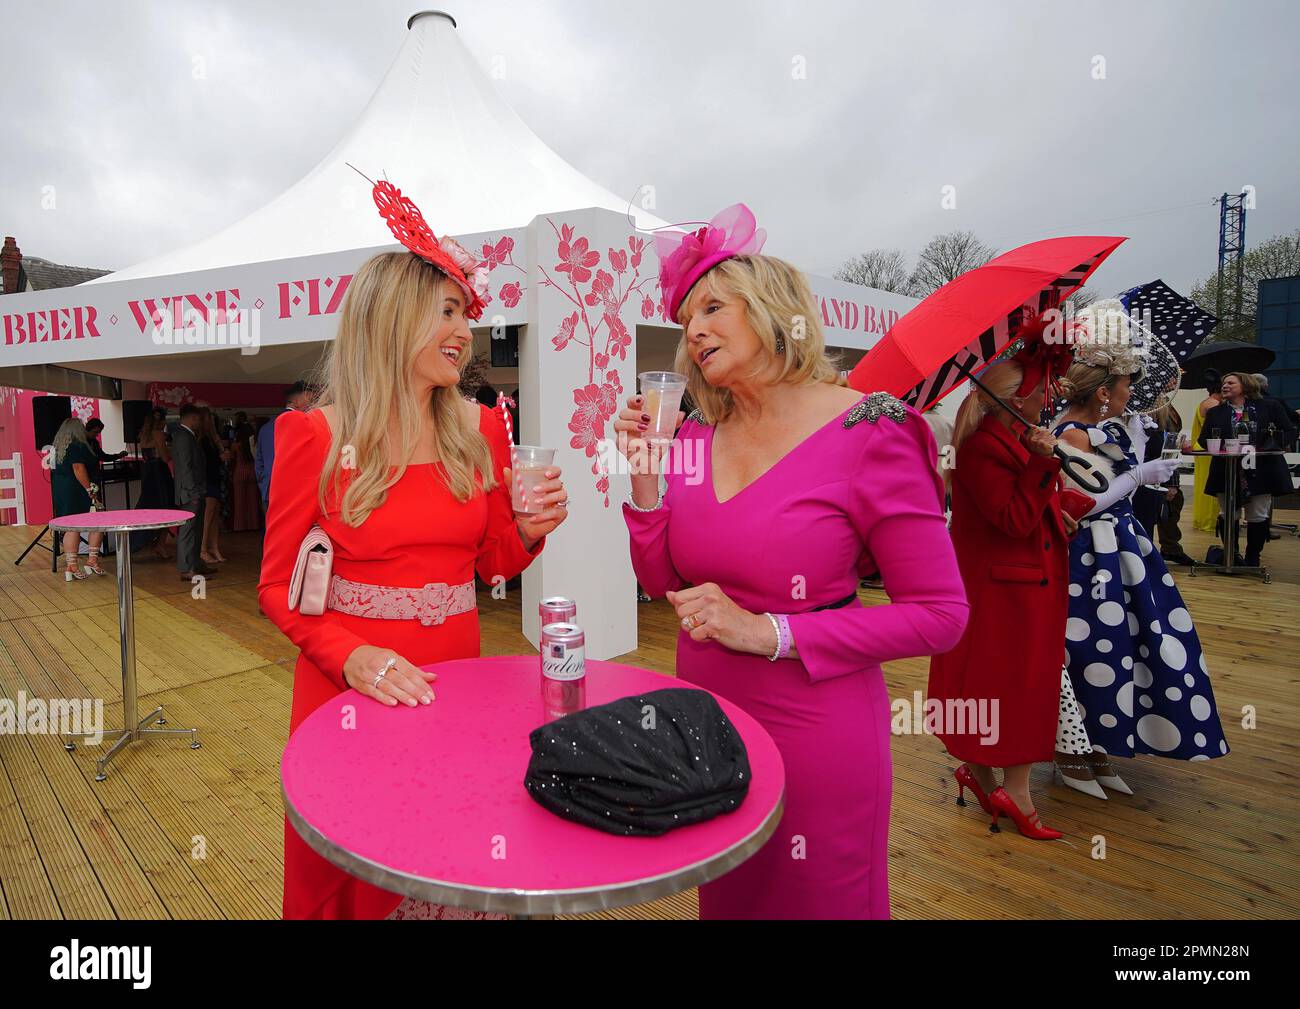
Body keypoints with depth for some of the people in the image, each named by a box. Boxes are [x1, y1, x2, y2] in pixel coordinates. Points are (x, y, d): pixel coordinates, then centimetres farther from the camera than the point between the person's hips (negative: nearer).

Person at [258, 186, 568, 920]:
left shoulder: (479, 428, 0)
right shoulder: (316, 435, -11)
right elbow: (278, 586, -6)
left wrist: (529, 530, -13)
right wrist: (352, 657, -22)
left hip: (457, 680, 3)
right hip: (348, 688, -2)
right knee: (355, 880, 18)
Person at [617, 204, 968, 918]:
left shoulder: (869, 436, -15)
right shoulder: (698, 434, 1)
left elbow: (940, 614, -15)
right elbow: (663, 581, 5)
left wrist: (770, 632, -21)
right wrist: (645, 478, -9)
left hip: (812, 727, -5)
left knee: (815, 900, 19)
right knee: (722, 899, 25)